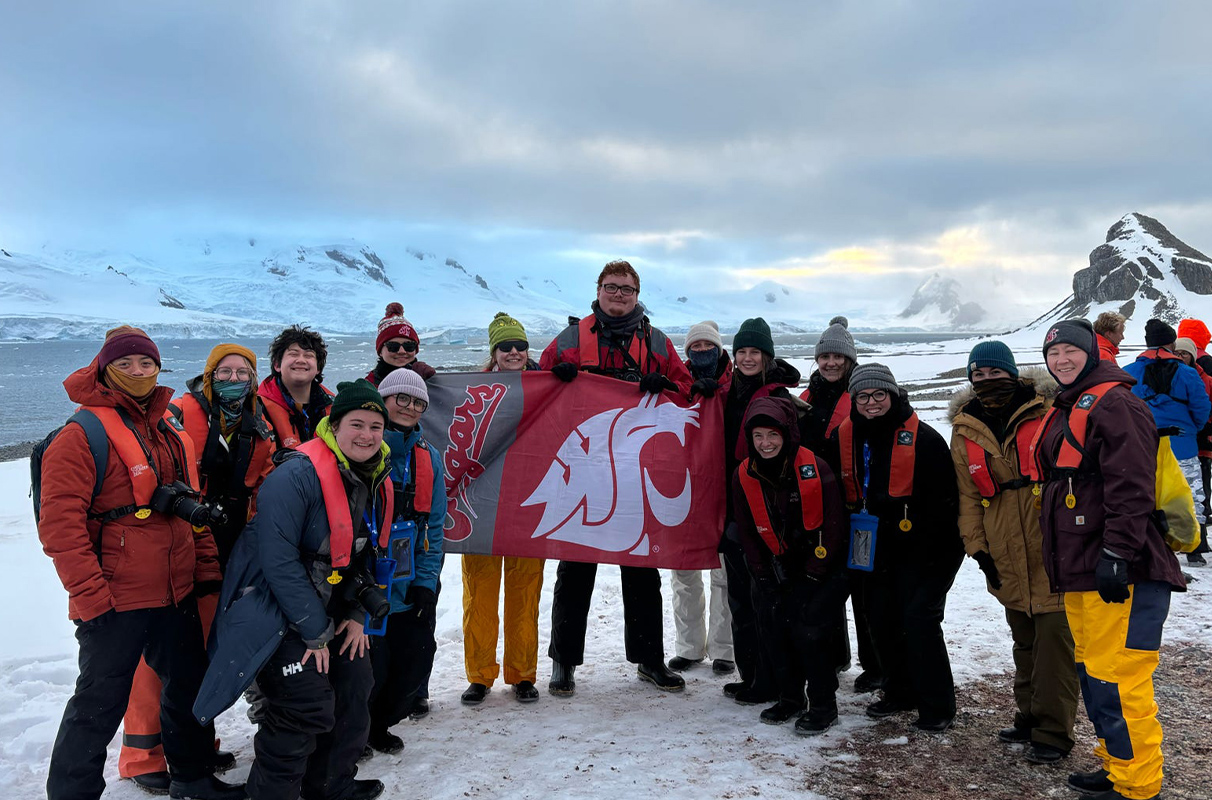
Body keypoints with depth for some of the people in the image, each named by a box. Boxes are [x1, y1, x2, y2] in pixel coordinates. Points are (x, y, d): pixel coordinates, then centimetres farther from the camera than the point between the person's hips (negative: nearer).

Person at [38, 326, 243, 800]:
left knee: (188, 686, 20)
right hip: (114, 604, -7)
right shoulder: (83, 435, -11)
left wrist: (206, 569, 12)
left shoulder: (171, 435, 12)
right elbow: (59, 524, -17)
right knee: (99, 706, 4)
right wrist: (92, 596, -19)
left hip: (176, 596, 8)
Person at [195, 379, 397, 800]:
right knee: (305, 706, -14)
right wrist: (314, 632, -20)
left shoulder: (376, 481, 1)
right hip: (274, 609, -8)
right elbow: (279, 561, -26)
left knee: (353, 687, 12)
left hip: (327, 606, 8)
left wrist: (357, 614, 2)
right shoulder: (297, 476, -25)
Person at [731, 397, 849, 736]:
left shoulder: (815, 470, -20)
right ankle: (790, 698, 15)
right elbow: (747, 532, 4)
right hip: (781, 566, 5)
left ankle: (824, 706, 3)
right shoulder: (744, 477, -7)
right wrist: (765, 576, -1)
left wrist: (811, 576, -13)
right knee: (773, 622, -6)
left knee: (808, 627, -15)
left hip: (824, 565, -4)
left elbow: (833, 527, -13)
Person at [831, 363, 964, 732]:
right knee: (881, 617, 10)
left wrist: (922, 542, -17)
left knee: (919, 617, -10)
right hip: (879, 546, 6)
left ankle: (937, 706, 4)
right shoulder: (845, 437, 0)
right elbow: (846, 494, 13)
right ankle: (899, 692, 29)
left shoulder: (923, 439, -17)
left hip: (927, 549, -6)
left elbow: (944, 498, -15)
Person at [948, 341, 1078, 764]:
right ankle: (1030, 717, 29)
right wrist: (977, 547, 4)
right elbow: (968, 496, 10)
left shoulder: (1046, 413, -3)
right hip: (1007, 558, 4)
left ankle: (1053, 731, 7)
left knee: (1055, 638, -4)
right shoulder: (964, 430, 7)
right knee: (1024, 640, 15)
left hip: (1054, 550, -4)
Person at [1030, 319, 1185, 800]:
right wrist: (1063, 560, 25)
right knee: (1092, 670, 16)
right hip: (1079, 571, 10)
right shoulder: (1064, 412, 19)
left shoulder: (1114, 404, -10)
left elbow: (1131, 488, -19)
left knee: (1115, 679, -8)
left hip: (1120, 570, -10)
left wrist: (1116, 553, -23)